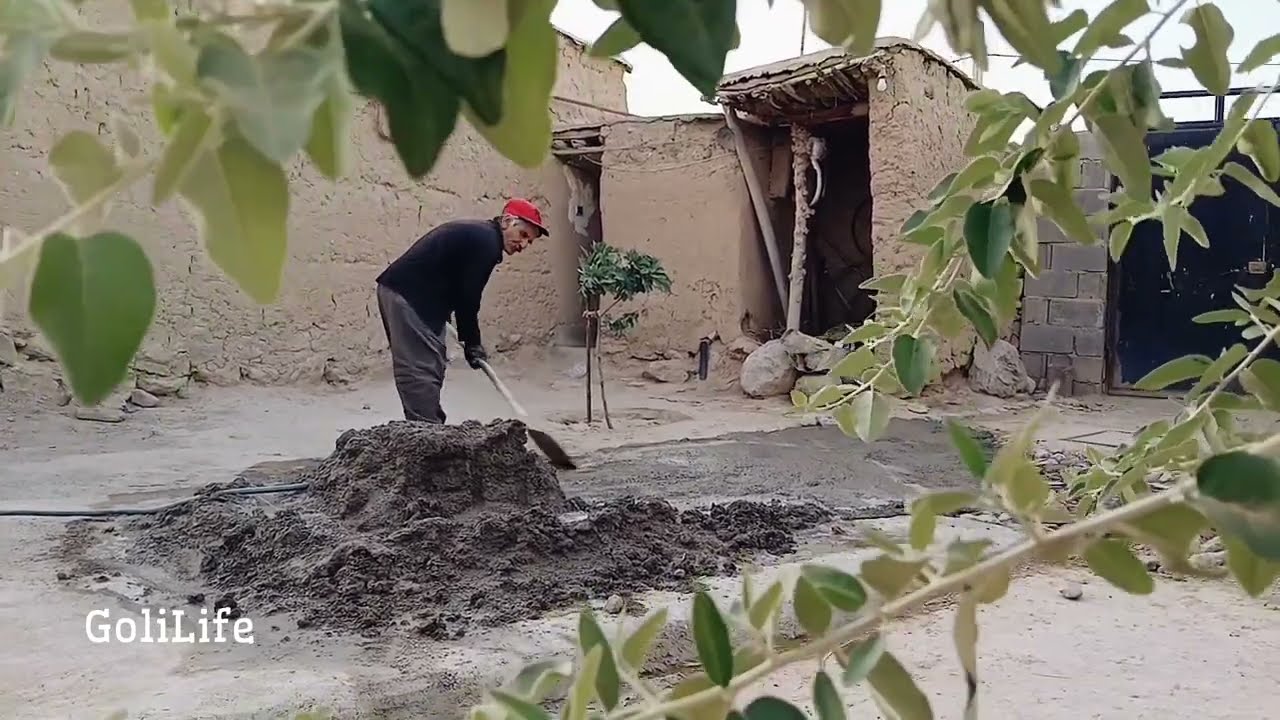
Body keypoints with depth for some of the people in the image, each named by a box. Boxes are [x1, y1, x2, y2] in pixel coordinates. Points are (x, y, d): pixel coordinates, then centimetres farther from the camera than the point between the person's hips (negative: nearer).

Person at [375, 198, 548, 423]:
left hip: (400, 290, 10)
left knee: (429, 366, 13)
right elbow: (468, 296, -13)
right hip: (410, 297, -10)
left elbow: (462, 292, 22)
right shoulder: (486, 242, -11)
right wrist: (472, 343, -3)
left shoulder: (478, 234, 20)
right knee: (422, 370, -9)